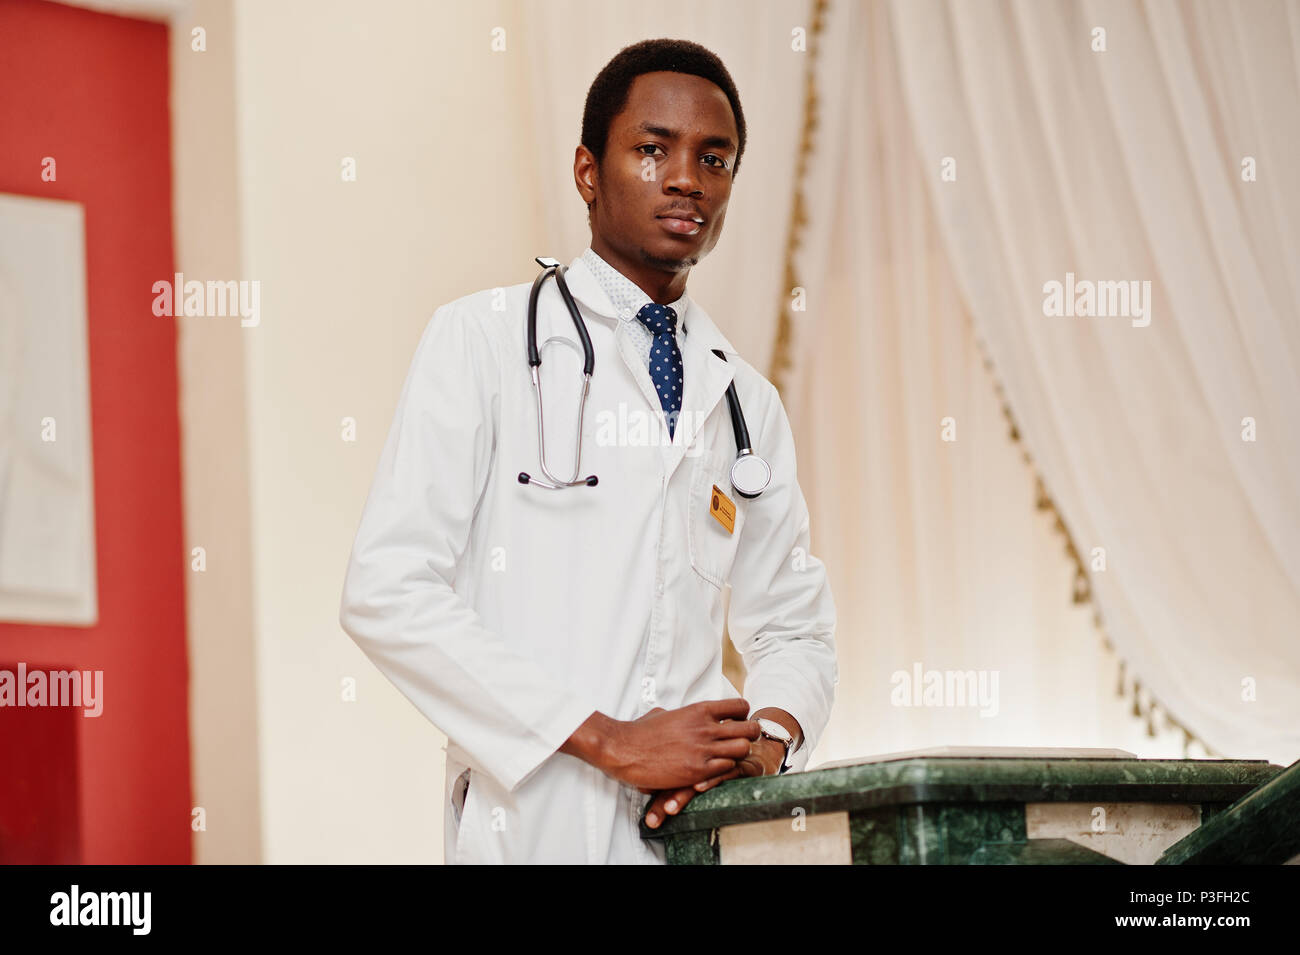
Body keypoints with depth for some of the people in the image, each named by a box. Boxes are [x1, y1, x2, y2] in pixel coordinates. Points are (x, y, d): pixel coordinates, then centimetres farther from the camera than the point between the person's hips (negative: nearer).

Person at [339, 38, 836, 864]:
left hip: (701, 824, 3)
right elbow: (386, 592, -9)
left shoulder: (747, 401, 16)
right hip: (536, 821, -3)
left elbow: (794, 627, 21)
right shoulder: (483, 339, 2)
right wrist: (610, 741, -14)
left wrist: (768, 737, -3)